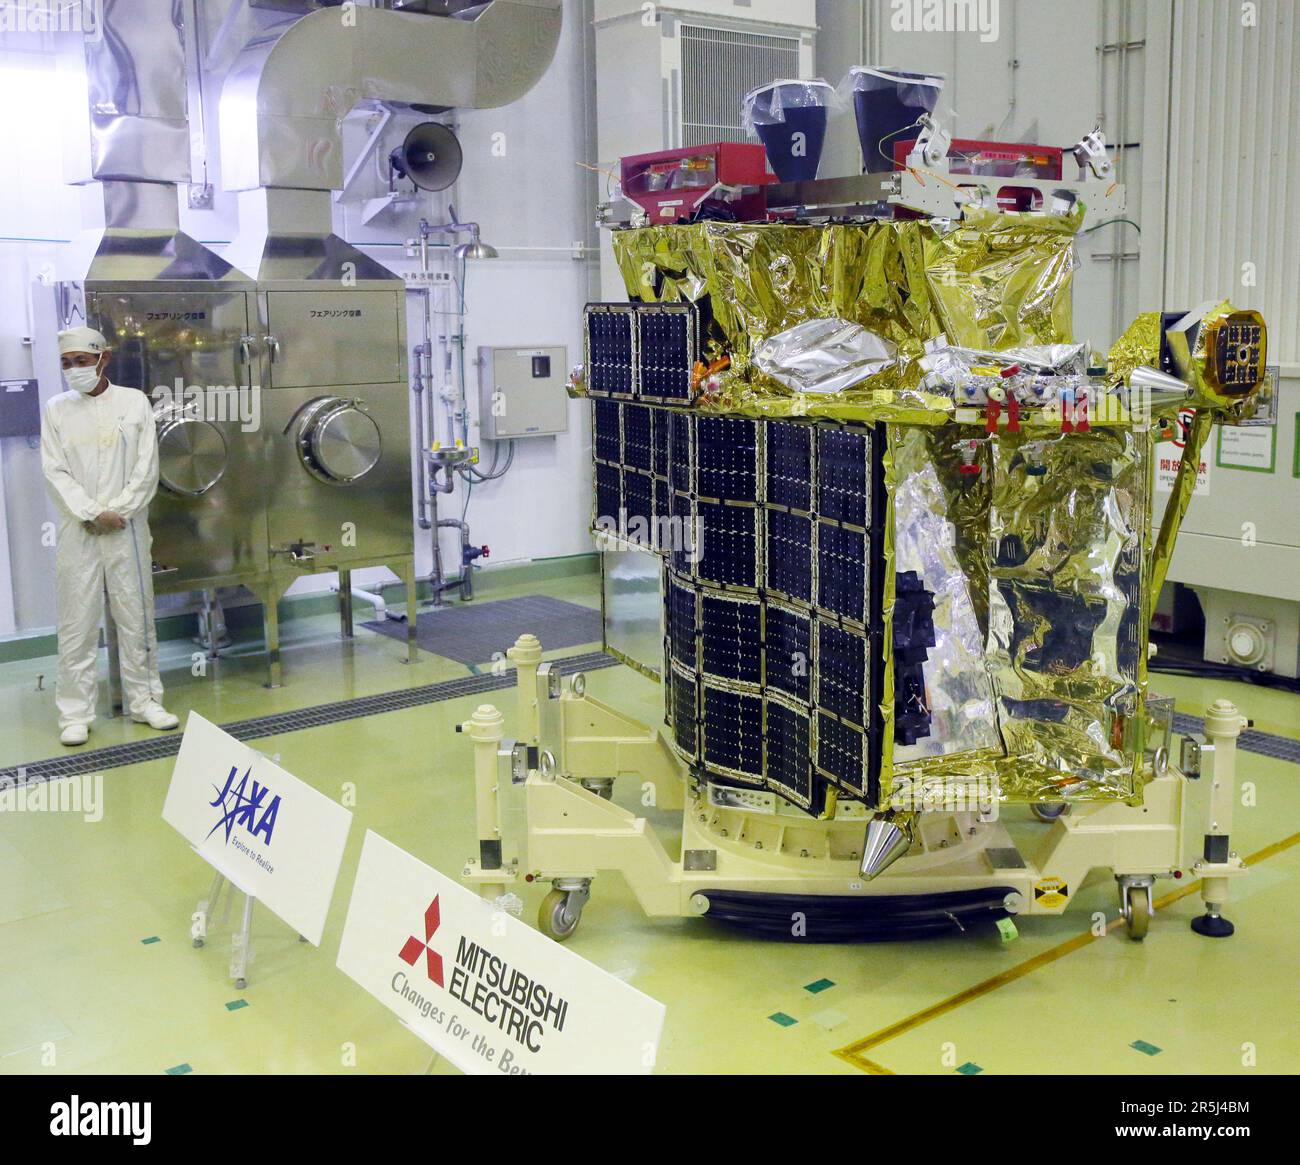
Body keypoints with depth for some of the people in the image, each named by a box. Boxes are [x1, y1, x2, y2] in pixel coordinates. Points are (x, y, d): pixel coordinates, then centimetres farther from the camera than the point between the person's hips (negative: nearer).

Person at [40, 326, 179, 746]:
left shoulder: (134, 402, 4)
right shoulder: (57, 410, 6)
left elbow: (147, 467, 0)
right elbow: (54, 472, 1)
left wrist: (118, 511, -9)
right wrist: (92, 514, -10)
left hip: (127, 528, 0)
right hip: (77, 531, 0)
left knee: (136, 617, 6)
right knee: (77, 621, 1)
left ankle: (144, 700, 17)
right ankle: (75, 714, 7)